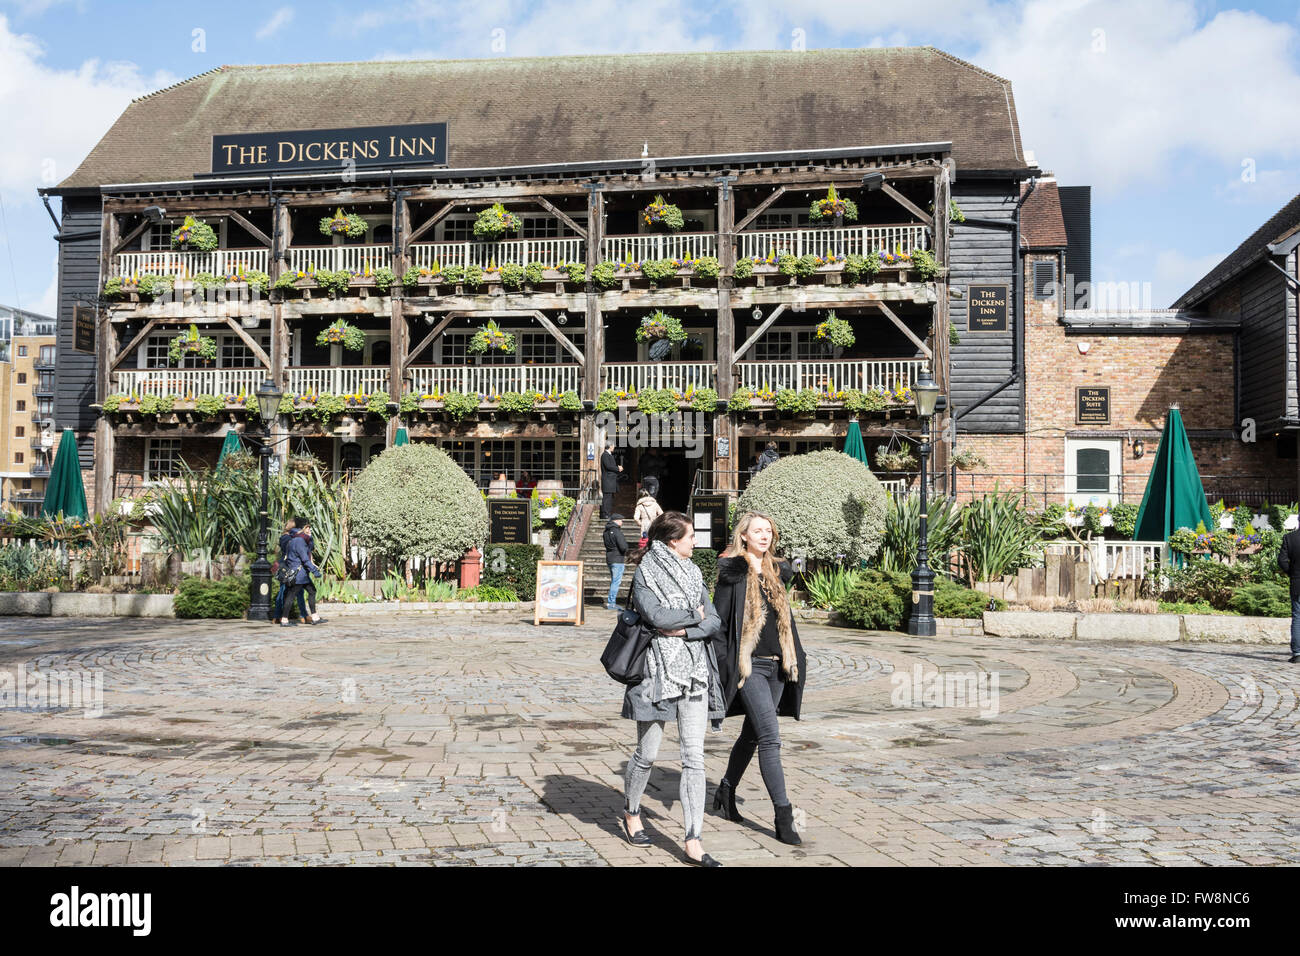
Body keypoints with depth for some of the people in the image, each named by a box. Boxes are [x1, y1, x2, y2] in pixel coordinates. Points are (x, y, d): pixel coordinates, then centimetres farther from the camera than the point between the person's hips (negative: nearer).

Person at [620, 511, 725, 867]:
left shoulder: (693, 573, 12)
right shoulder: (645, 573, -4)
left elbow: (714, 622, 5)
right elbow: (656, 615, -18)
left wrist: (681, 629, -10)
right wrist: (694, 615, -5)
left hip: (694, 672, 5)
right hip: (657, 673, -5)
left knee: (694, 758, -1)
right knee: (647, 753, 6)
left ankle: (693, 843, 1)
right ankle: (631, 812, 34)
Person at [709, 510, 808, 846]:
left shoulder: (775, 571, 13)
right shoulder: (733, 571, -6)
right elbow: (720, 620, -7)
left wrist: (795, 660, 17)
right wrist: (723, 664, -12)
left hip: (776, 666, 7)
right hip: (749, 665, -7)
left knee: (752, 734, 16)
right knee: (770, 737, -13)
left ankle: (726, 791, 34)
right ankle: (783, 815, -10)